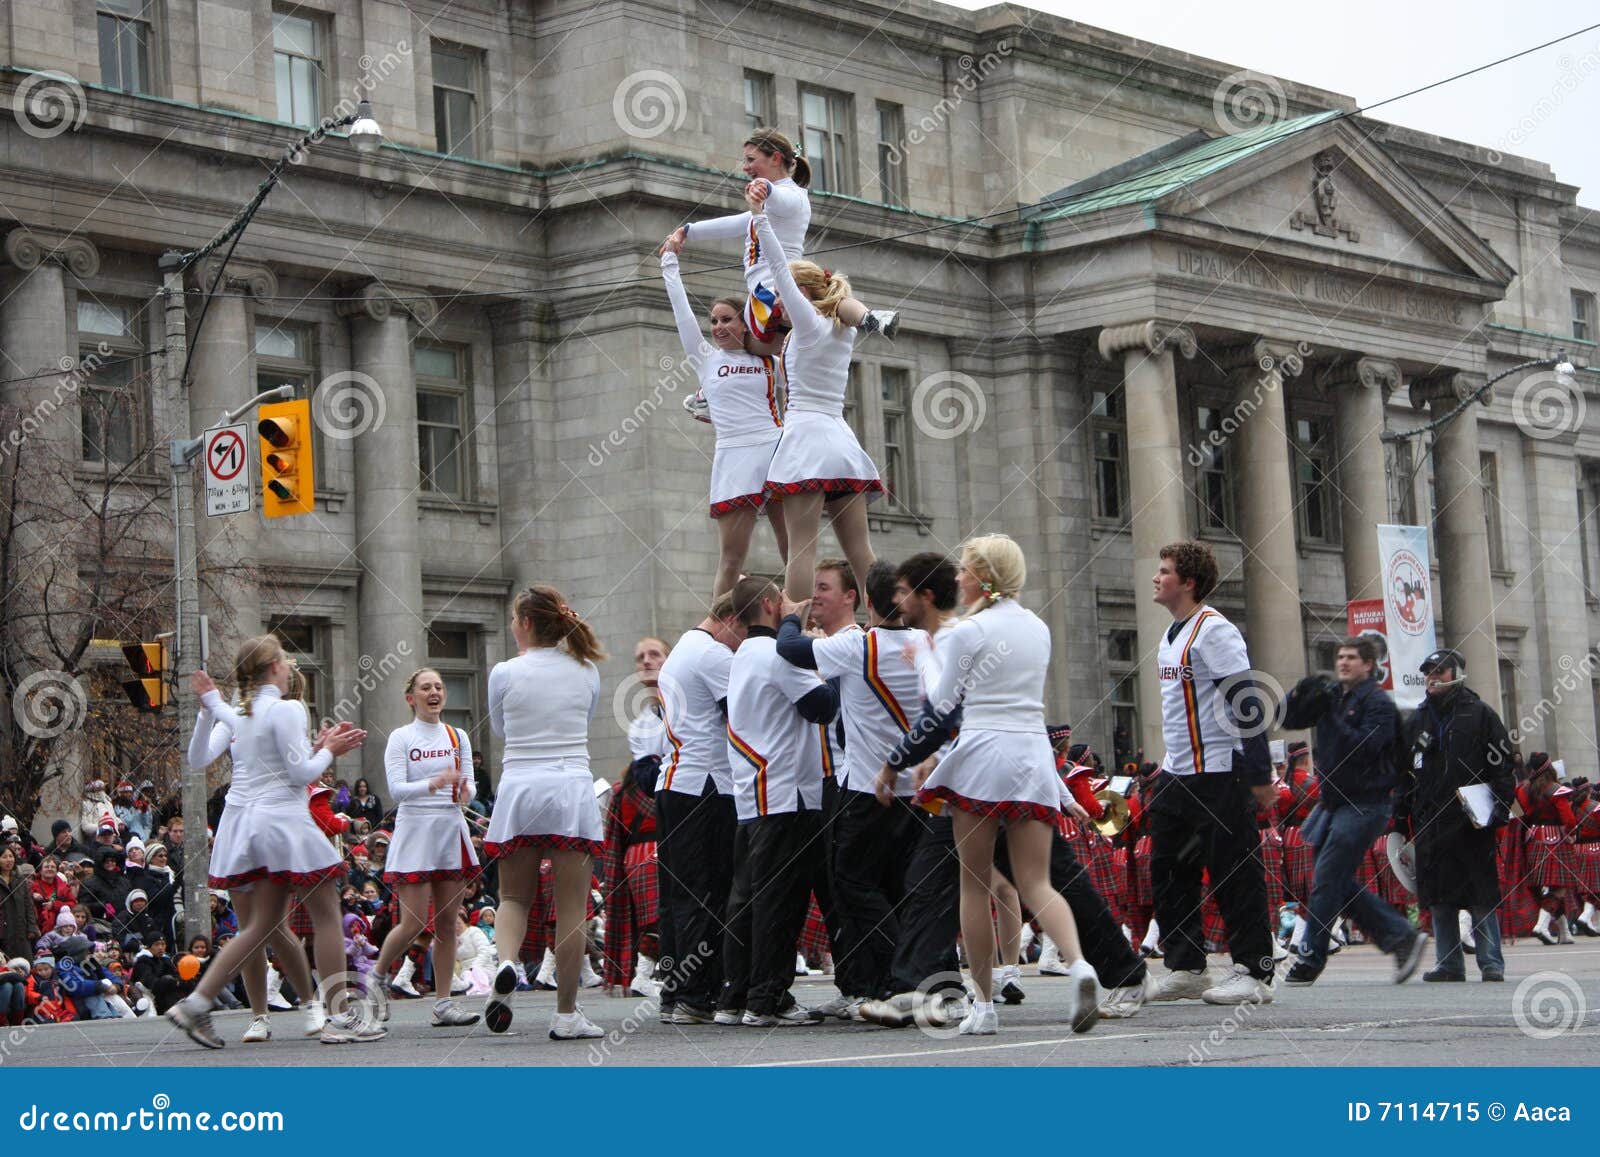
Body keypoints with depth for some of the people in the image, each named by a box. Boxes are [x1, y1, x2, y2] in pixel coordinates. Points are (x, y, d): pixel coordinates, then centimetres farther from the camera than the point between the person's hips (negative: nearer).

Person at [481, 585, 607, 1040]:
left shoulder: (505, 674, -1)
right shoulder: (587, 671, 5)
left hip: (520, 789, 0)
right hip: (572, 787, 0)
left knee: (514, 896, 14)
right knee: (571, 907, 3)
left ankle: (507, 961, -16)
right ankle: (566, 1013, 4)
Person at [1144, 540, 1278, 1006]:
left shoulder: (1214, 630, -14)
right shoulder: (1173, 633, 15)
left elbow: (1246, 704, -17)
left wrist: (1260, 776, -19)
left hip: (1218, 772, -10)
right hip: (1178, 773, 10)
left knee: (1234, 874, -5)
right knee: (1169, 872, 9)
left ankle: (1253, 972, 0)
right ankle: (1184, 968, 16)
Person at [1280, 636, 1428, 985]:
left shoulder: (1378, 703, -9)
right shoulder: (1332, 696, 12)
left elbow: (1366, 747, -22)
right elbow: (1289, 719, 10)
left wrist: (1333, 718, -25)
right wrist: (1300, 695, -9)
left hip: (1365, 804, -8)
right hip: (1334, 800, 8)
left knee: (1327, 878, -9)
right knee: (1339, 882, 8)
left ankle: (1311, 959, -3)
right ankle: (1401, 936, 16)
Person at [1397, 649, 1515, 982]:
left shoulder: (1480, 714, 4)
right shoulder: (1416, 722, 16)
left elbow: (1502, 766, 0)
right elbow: (1404, 776, 16)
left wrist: (1501, 810, -9)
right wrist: (1400, 822, 11)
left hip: (1473, 823, -4)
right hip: (1430, 823, 4)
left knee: (1482, 897, -3)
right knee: (1438, 898, 4)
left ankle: (1491, 963, 1)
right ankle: (1449, 964, 10)